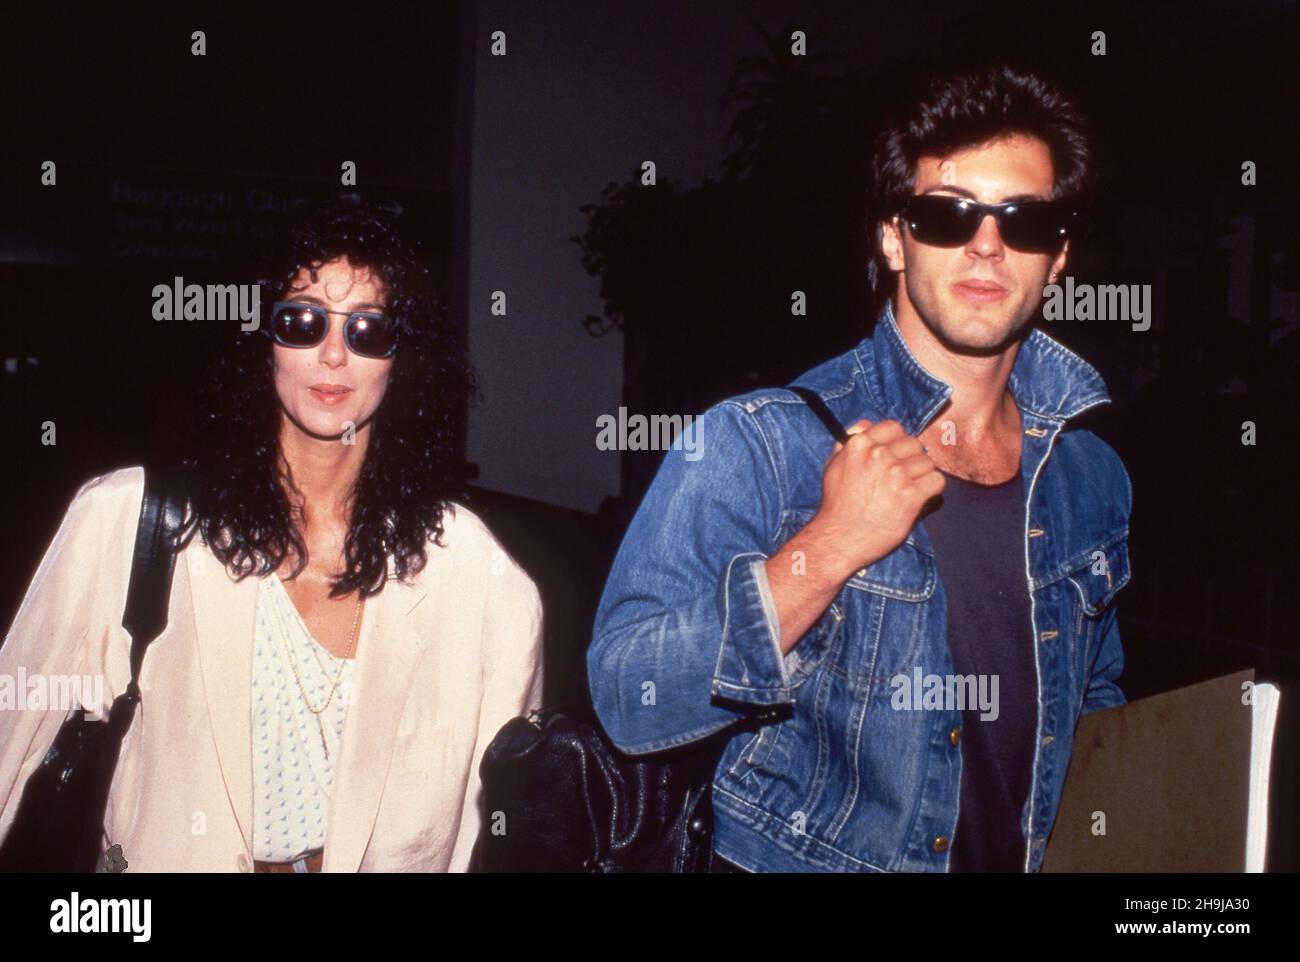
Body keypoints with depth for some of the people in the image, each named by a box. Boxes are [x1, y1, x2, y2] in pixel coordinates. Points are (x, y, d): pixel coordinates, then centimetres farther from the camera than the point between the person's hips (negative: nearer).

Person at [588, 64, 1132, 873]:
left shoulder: (1092, 473, 2)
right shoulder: (758, 442, -12)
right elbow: (629, 702, -17)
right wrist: (827, 548, -25)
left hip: (1024, 856, 5)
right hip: (789, 857, -4)